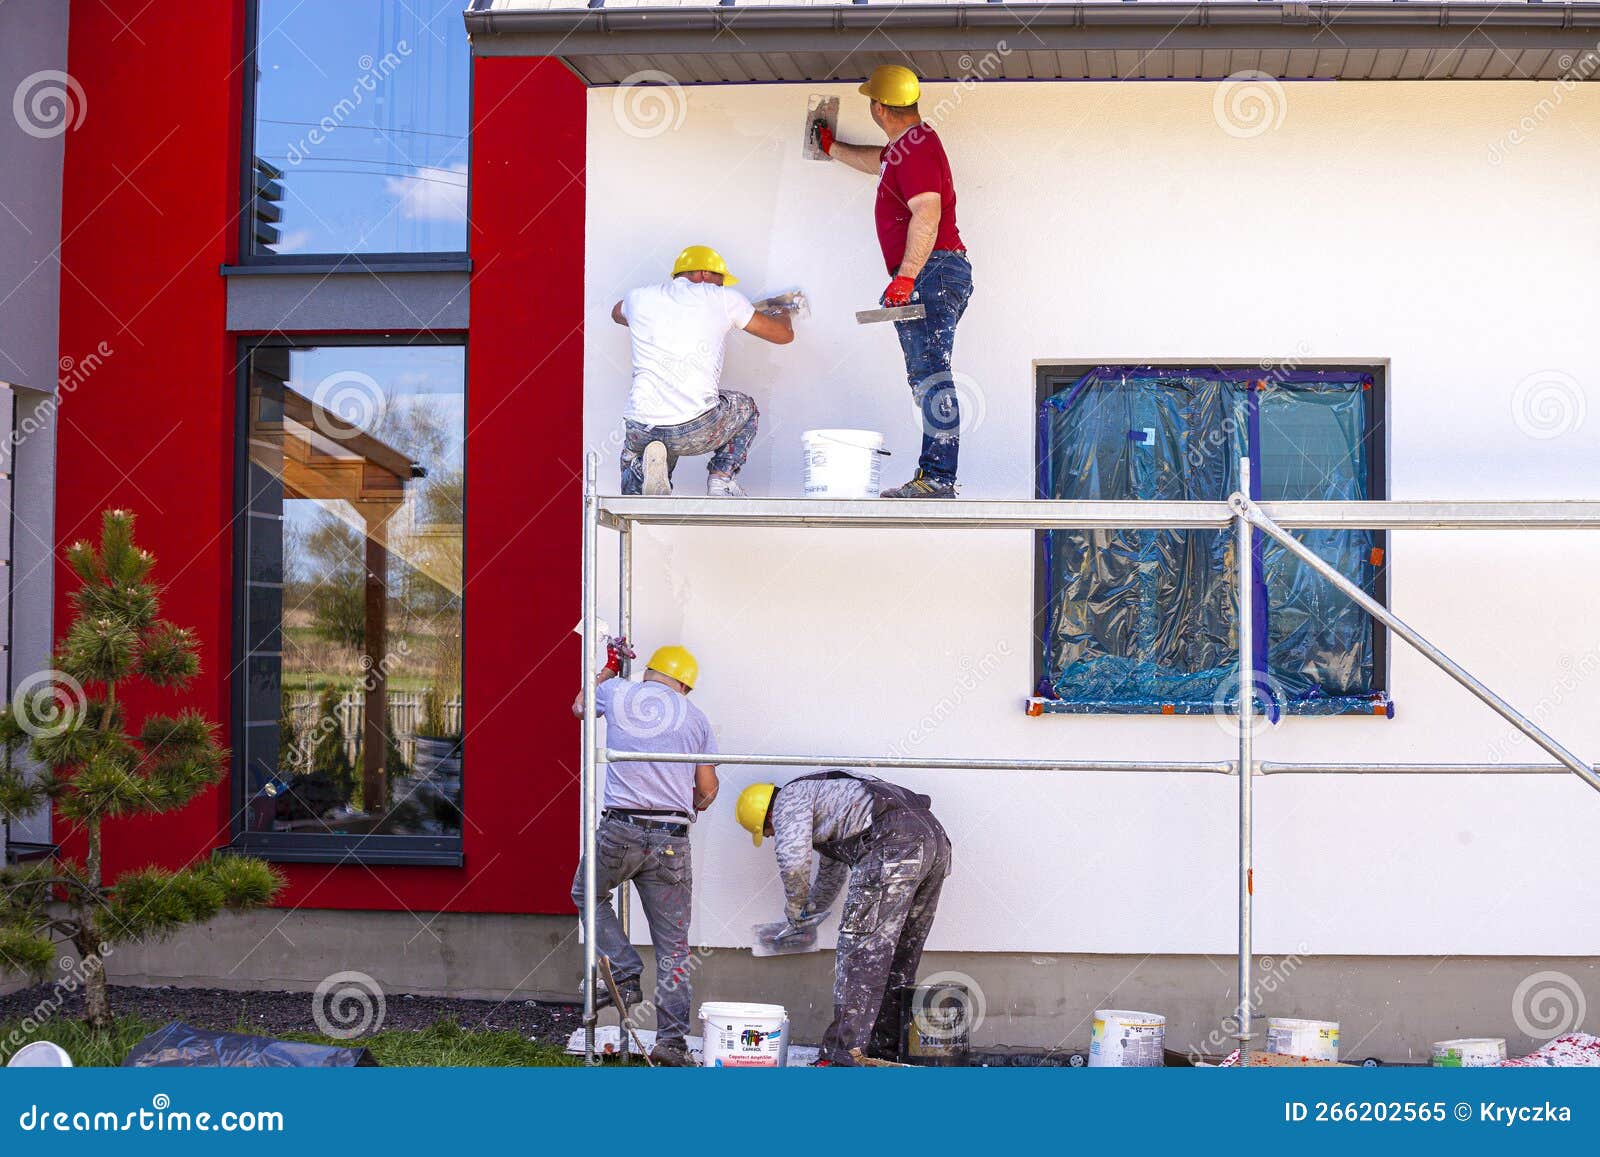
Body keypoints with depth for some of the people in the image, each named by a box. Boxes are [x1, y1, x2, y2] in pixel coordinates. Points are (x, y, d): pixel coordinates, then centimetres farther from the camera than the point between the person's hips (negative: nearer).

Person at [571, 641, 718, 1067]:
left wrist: (610, 666, 44)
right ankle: (671, 1039, 5)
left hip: (619, 829, -1)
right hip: (672, 839, 1)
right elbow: (707, 789, 12)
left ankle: (623, 976, 11)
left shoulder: (618, 692, 6)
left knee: (588, 895, 27)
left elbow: (579, 707, 30)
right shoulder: (694, 716, 8)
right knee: (672, 944, 7)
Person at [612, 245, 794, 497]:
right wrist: (782, 315, 42)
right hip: (697, 429, -2)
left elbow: (617, 313, 42)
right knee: (746, 408, 30)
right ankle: (721, 478, 11)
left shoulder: (640, 298, 15)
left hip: (641, 428, 2)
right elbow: (784, 334, 18)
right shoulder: (724, 299, 8)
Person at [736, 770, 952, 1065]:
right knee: (899, 957, 15)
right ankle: (886, 1049, 19)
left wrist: (795, 915, 8)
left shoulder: (790, 798, 9)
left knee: (859, 952, -6)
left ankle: (845, 1056, -7)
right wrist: (811, 915, 63)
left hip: (894, 844, -10)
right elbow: (831, 873, 51)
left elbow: (794, 862, -8)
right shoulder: (820, 791, 38)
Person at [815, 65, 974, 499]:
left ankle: (937, 480, -19)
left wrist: (905, 277, -26)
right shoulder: (907, 145, 22)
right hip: (928, 278, 11)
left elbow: (928, 215, -23)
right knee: (927, 377, 9)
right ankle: (935, 477, 9)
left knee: (931, 377, -15)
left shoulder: (915, 147, -11)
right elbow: (878, 161, 46)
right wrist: (833, 148, 61)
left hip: (932, 272, -11)